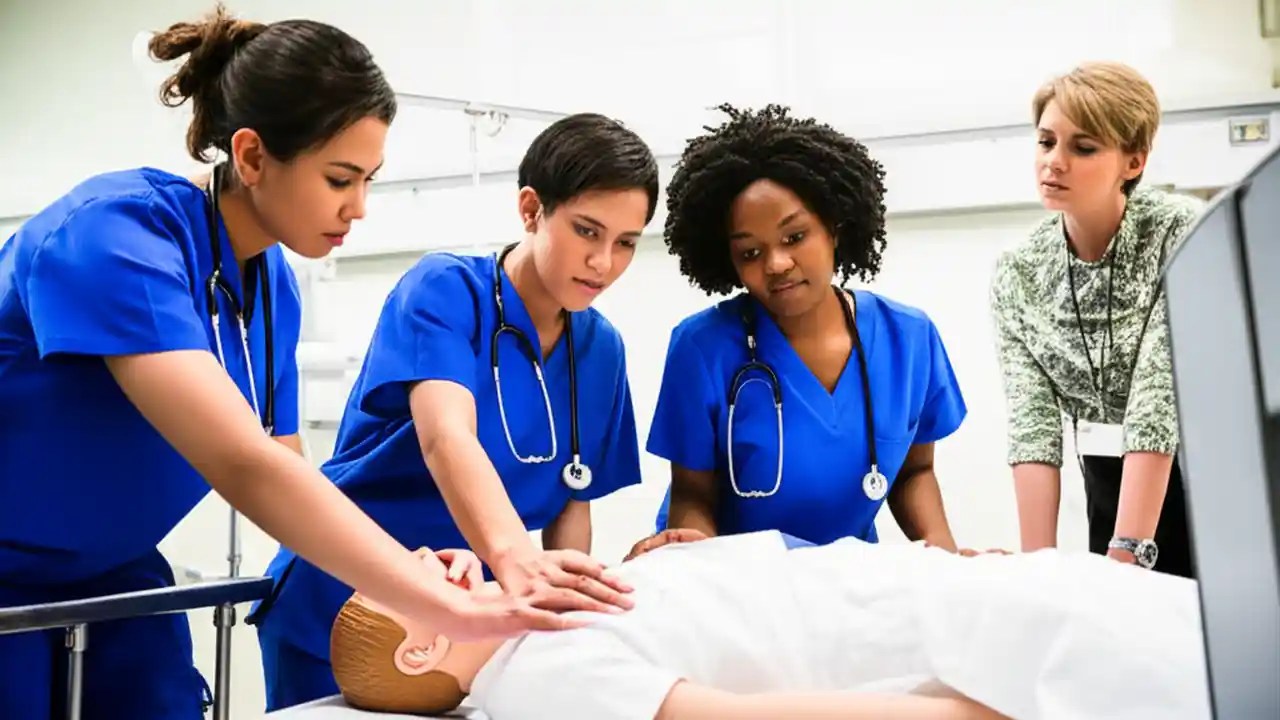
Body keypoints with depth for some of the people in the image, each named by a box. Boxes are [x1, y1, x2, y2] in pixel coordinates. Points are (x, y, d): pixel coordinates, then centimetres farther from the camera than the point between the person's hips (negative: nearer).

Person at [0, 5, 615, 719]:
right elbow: (243, 465, -40)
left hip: (111, 577, 6)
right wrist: (449, 607, -43)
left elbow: (280, 470, -5)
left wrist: (407, 577, -22)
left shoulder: (275, 284, -6)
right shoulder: (117, 230, -28)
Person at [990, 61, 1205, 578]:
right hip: (1112, 491, 3)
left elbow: (1159, 399, -23)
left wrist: (1124, 556, -28)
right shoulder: (1018, 274, -6)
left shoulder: (1181, 232, -16)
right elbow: (1032, 423, -12)